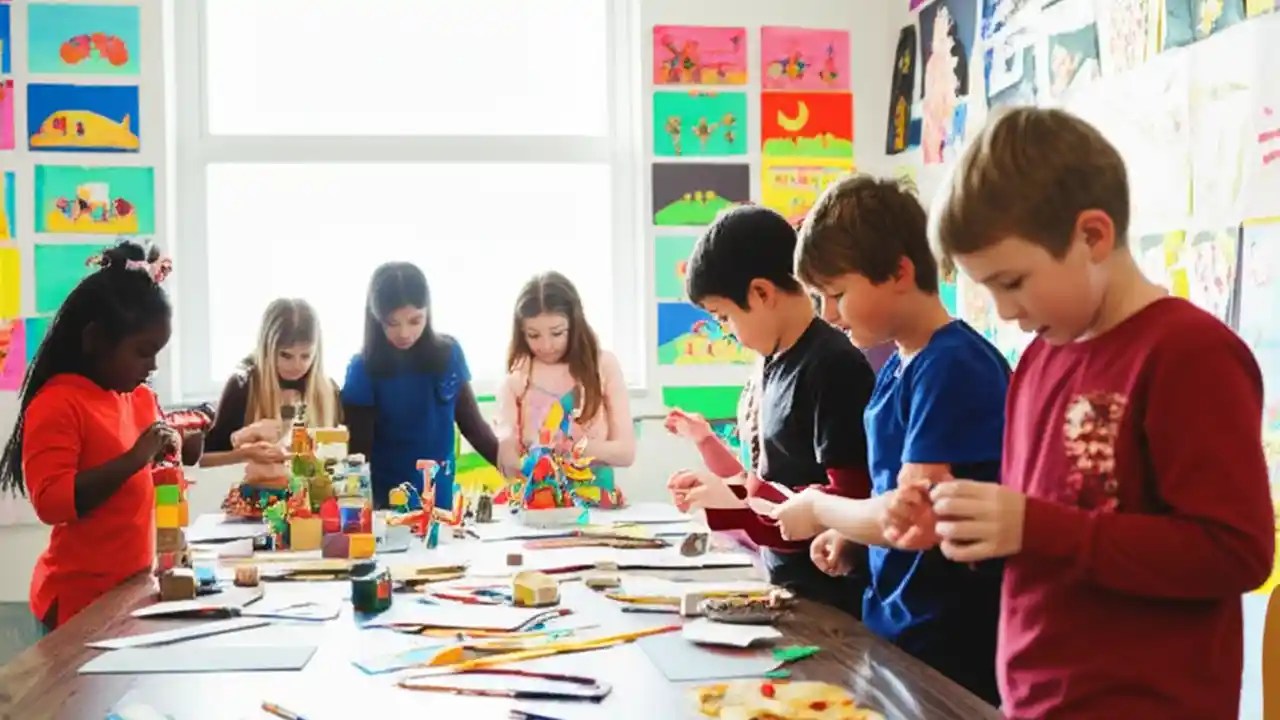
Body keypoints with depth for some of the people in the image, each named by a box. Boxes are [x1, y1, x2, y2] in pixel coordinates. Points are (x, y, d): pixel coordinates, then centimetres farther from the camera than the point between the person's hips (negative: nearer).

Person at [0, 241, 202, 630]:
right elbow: (51, 502, -25)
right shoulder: (56, 404, -14)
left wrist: (184, 448, 4)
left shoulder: (141, 398, 10)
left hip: (134, 586, 7)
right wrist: (135, 458, -26)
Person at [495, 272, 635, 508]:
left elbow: (626, 451, -1)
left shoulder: (603, 365, 2)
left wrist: (575, 447, -17)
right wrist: (511, 460, -23)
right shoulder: (515, 378, 3)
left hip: (596, 503, -1)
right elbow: (509, 469, 0)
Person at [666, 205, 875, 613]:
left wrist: (738, 497, -15)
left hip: (829, 598, -8)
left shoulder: (833, 365, -18)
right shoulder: (778, 363, 7)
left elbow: (848, 503, -20)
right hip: (785, 585, 8)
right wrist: (718, 490, 6)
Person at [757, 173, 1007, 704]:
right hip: (894, 624, 8)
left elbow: (916, 518, -25)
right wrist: (848, 532, -1)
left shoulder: (954, 366, -20)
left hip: (950, 643, -8)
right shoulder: (898, 363, 6)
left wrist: (819, 509, -9)